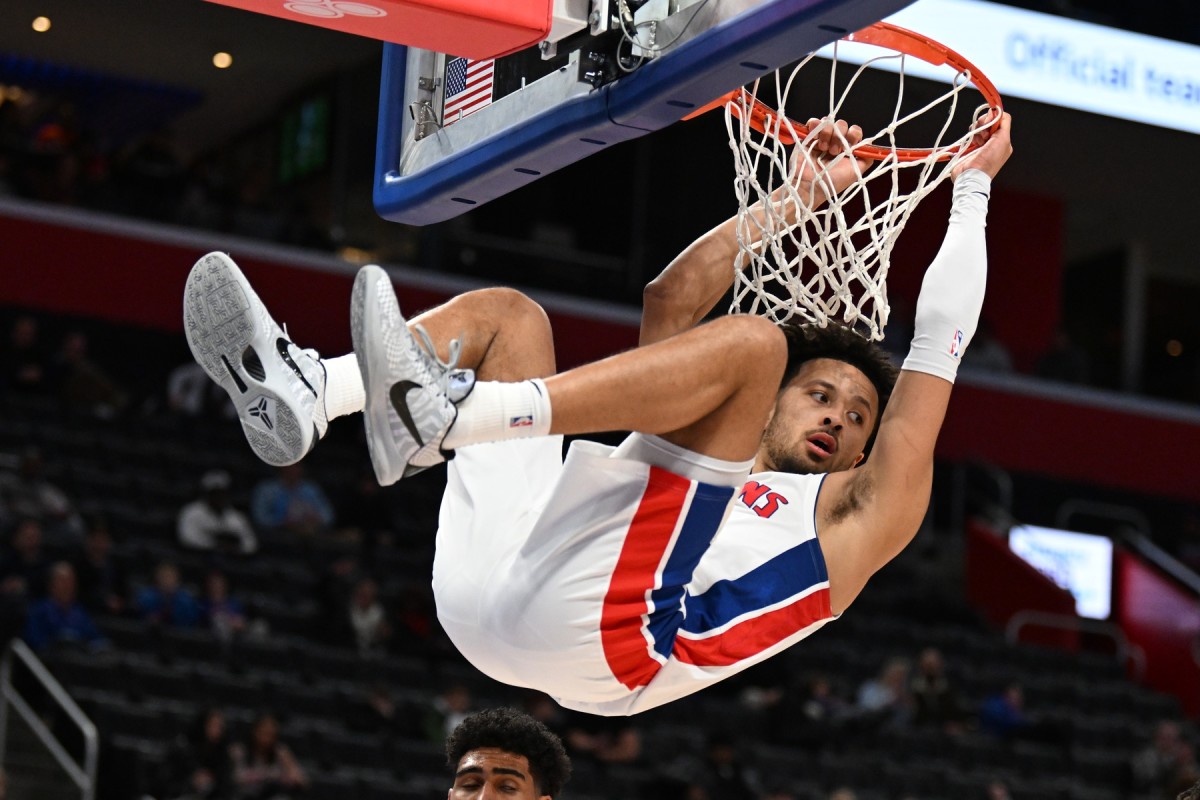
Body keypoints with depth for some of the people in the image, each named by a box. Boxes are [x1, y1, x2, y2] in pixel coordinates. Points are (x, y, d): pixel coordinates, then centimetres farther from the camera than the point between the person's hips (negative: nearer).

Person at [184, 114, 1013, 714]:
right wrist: (802, 196, 41)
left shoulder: (853, 518, 26)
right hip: (483, 595, 6)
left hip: (603, 632, -6)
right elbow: (672, 297, 37)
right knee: (506, 313, 17)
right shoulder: (685, 451, 39)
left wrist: (972, 186, 31)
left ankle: (443, 417, -33)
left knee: (750, 339, -10)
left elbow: (938, 347, 23)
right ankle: (306, 394, -18)